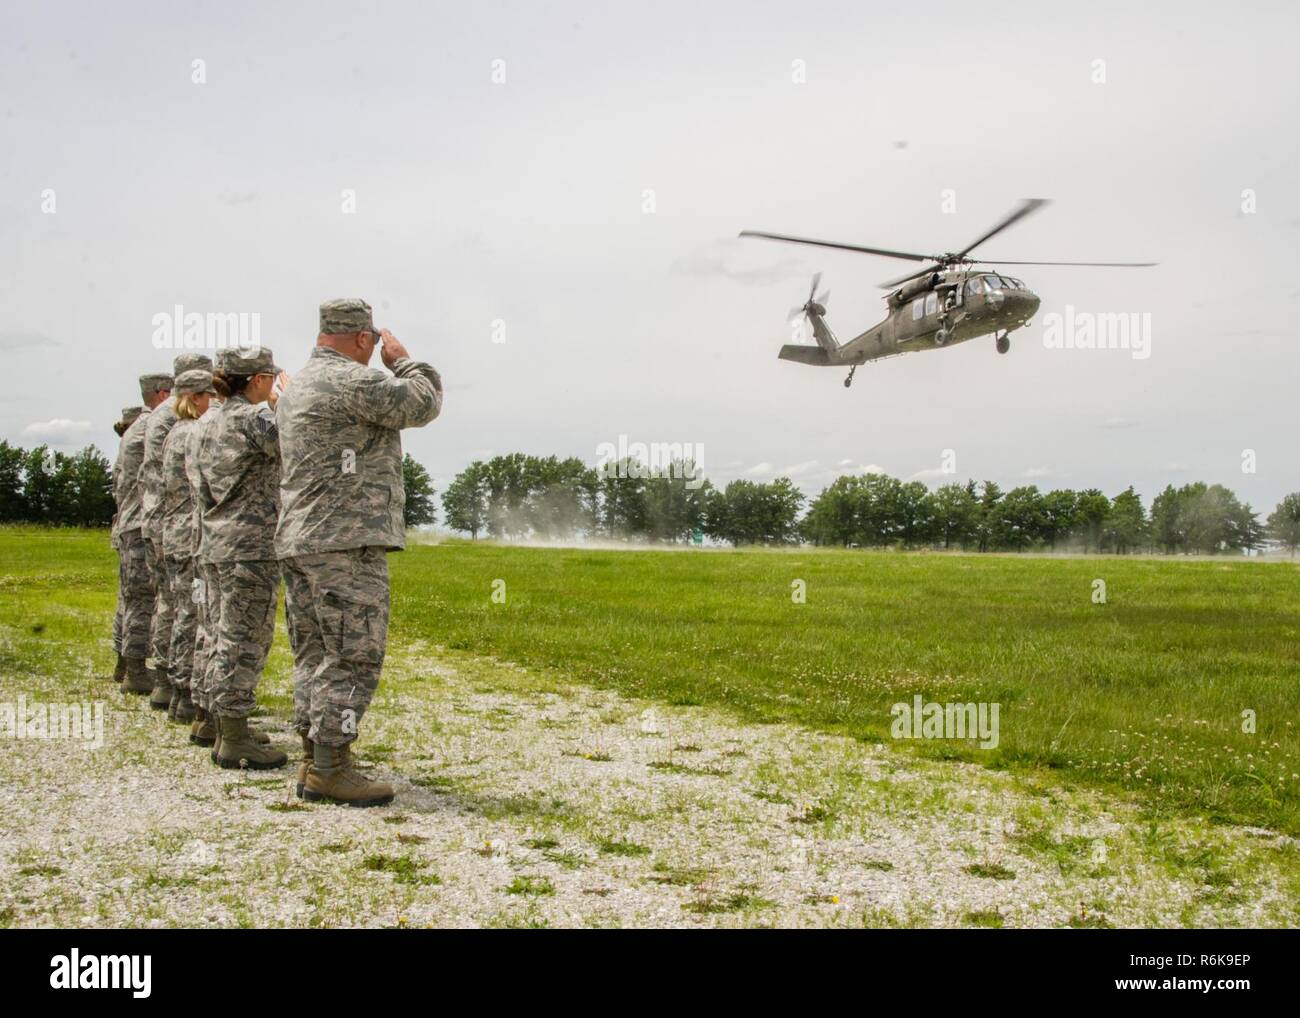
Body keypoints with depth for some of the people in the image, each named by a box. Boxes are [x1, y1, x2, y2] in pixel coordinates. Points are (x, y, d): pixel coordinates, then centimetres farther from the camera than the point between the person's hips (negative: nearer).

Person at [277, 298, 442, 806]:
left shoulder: (297, 389, 19)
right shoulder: (351, 381, -12)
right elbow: (423, 404, -6)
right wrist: (401, 359, 7)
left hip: (298, 544, 10)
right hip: (346, 541, -10)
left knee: (316, 655, 11)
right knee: (351, 658, -7)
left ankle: (314, 762, 15)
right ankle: (330, 770, -7)